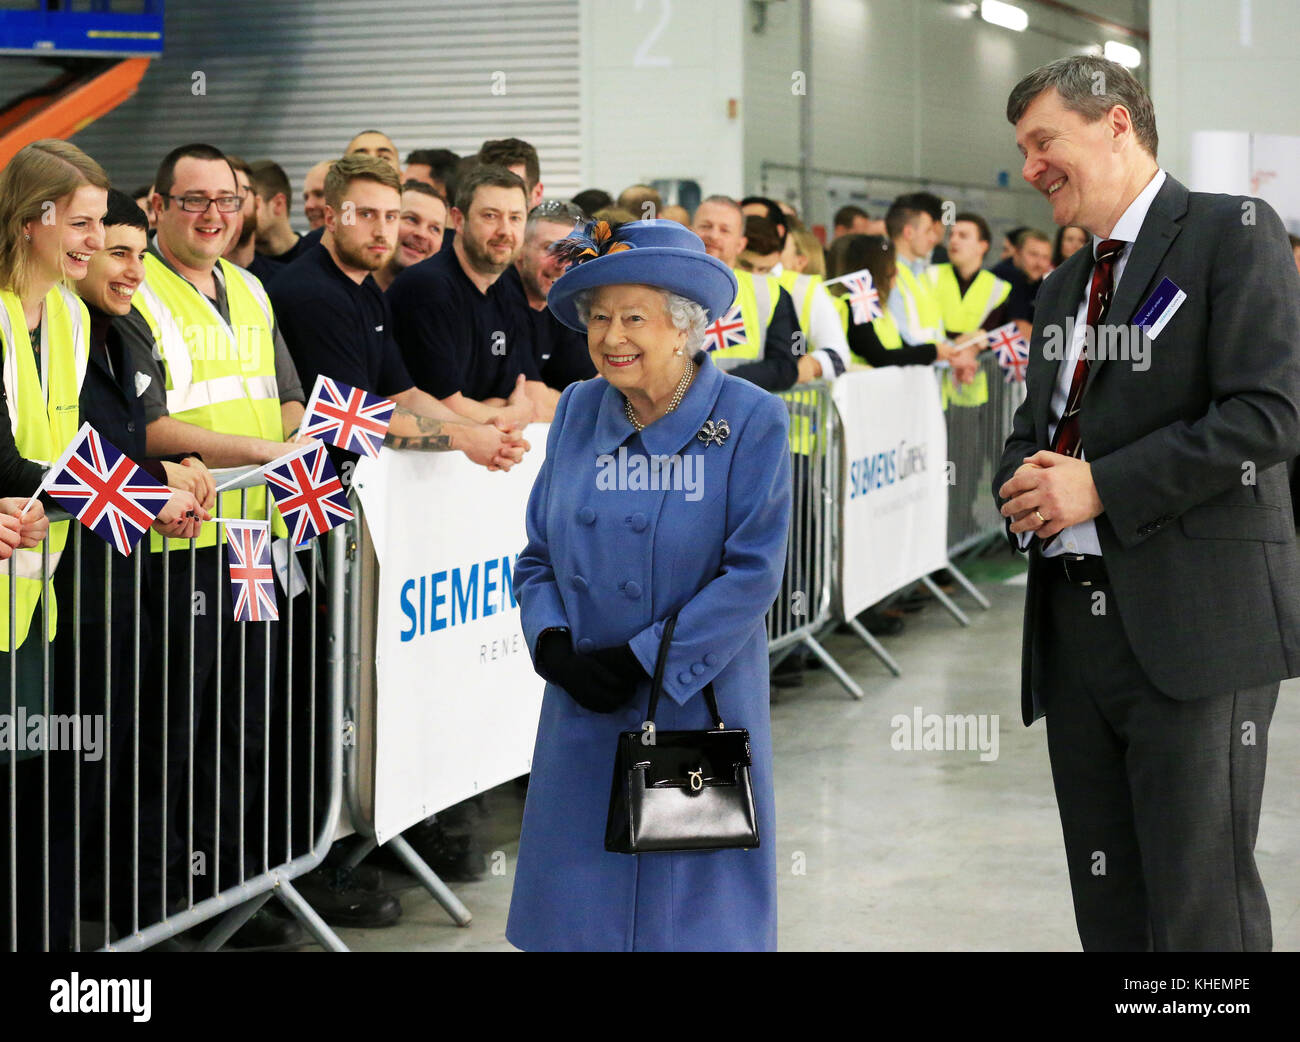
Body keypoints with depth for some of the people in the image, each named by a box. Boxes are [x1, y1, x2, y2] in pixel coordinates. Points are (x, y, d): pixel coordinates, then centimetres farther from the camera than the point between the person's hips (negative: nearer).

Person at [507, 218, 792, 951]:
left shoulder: (751, 422, -8)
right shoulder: (577, 412, 5)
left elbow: (752, 574, -12)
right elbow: (539, 554, 11)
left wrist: (643, 661, -15)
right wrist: (553, 645, -7)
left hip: (697, 710, -4)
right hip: (586, 713, 4)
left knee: (694, 916, 4)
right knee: (580, 910, 8)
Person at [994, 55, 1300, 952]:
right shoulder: (1064, 287, 21)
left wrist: (1098, 487, -15)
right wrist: (1026, 486, 1)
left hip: (1195, 618, -8)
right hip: (1075, 628, 8)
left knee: (1202, 908, -7)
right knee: (1109, 909, 10)